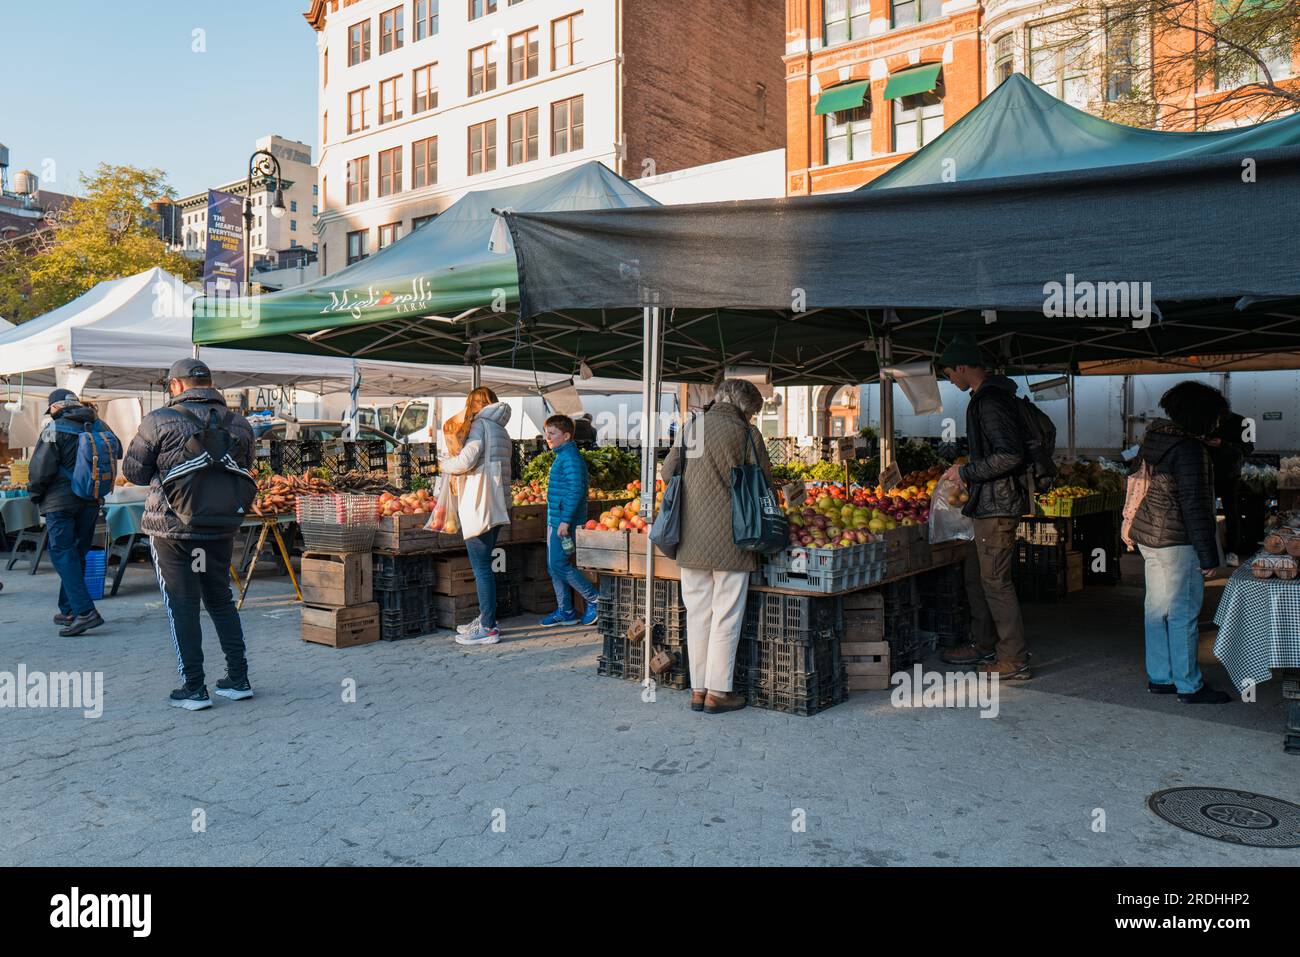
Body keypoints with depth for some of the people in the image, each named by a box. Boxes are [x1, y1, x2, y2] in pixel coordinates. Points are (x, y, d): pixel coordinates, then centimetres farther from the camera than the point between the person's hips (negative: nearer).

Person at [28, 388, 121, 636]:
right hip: (91, 502, 6)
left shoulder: (54, 429, -10)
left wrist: (35, 494, 3)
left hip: (60, 501, -6)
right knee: (77, 555, 14)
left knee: (63, 555, -4)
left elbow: (41, 468, -12)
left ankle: (85, 611, -16)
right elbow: (117, 452, 17)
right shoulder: (99, 425, 5)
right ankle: (69, 611, 22)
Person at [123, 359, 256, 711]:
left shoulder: (160, 421, -8)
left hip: (172, 528, -4)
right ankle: (238, 679, 18)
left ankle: (194, 688, 7)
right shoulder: (238, 424, 4)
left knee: (182, 607, 4)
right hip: (221, 527, 4)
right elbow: (245, 474, 11)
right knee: (221, 600, 16)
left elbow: (132, 472, -1)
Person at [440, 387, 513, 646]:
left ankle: (488, 628, -5)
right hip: (496, 506, 9)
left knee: (481, 568, -7)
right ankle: (485, 619, 23)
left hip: (479, 506, -9)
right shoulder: (500, 430, 19)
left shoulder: (480, 423, -7)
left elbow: (466, 460, -17)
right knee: (484, 566, 16)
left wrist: (445, 465, 2)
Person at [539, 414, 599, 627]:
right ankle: (565, 612, 18)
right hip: (556, 521, 10)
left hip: (564, 522, -10)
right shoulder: (562, 456, 17)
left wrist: (565, 521, -25)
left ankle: (595, 600, 1)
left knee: (559, 565, -9)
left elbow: (576, 490, -23)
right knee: (554, 567, 11)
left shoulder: (570, 457, -15)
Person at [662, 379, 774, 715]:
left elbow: (668, 471, 10)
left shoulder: (690, 427, 7)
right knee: (726, 616, 5)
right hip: (729, 539, -5)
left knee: (698, 614, 12)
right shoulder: (745, 433, -5)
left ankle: (698, 689, 19)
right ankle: (717, 691, 10)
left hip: (691, 538, 5)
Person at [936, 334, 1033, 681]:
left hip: (996, 504, -11)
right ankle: (983, 645, 30)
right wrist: (968, 473, 18)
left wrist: (967, 473, -17)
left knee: (995, 580, -5)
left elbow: (1010, 455, -26)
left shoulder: (990, 402, -18)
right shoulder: (988, 396, 15)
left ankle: (1014, 661, 3)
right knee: (976, 576, 18)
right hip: (990, 502, 11)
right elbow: (1011, 448, 24)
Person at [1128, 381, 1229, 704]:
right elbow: (1194, 504, -20)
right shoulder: (1189, 448, -18)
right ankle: (1189, 686, 9)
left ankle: (1159, 677, 23)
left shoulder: (1155, 437, 9)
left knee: (1158, 608, 14)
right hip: (1176, 541, -9)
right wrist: (1208, 554, -17)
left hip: (1147, 533, 9)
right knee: (1183, 613, 0)